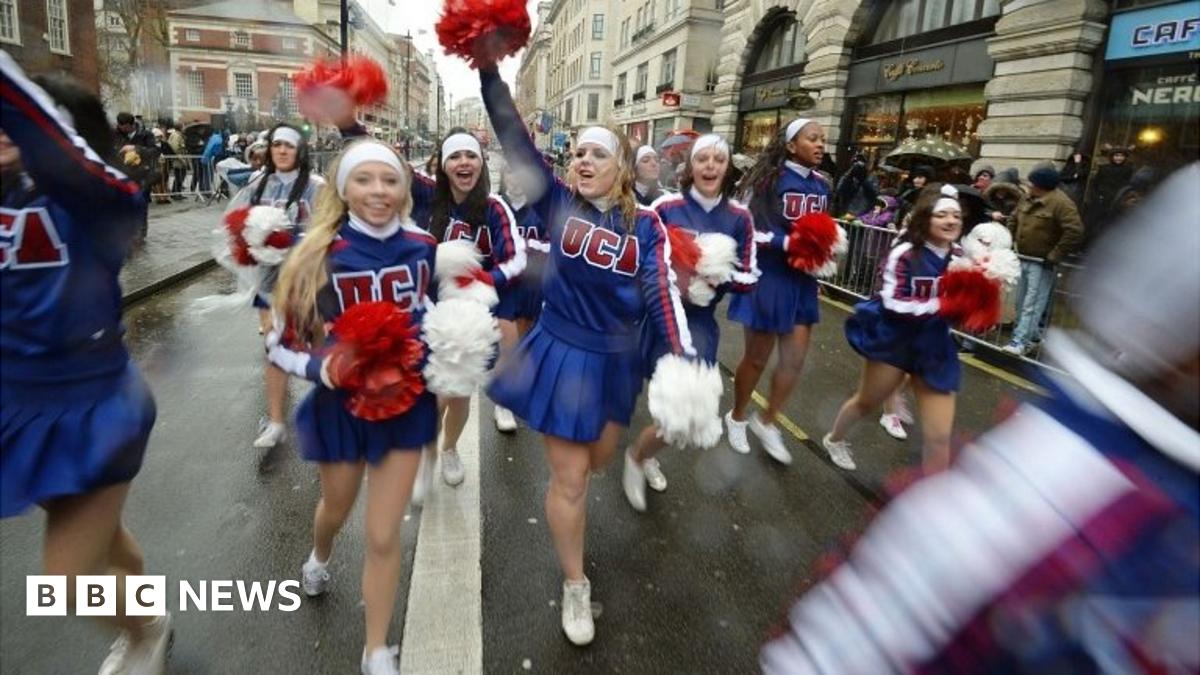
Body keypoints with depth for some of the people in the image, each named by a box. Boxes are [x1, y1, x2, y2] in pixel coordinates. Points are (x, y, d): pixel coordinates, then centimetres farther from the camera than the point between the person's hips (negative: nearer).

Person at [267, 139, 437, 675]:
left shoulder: (423, 247, -11)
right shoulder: (318, 257, -18)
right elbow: (279, 344, -10)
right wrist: (320, 368, -28)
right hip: (341, 403, 0)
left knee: (384, 536, 6)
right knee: (338, 507, 26)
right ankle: (319, 558, 65)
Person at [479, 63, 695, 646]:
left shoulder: (645, 224, -6)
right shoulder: (558, 203, -9)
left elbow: (663, 293, -13)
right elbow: (516, 142, -16)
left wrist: (685, 359, -24)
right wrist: (489, 72, -24)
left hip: (616, 359, 3)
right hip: (562, 353, -3)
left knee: (596, 460, 22)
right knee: (569, 478, 3)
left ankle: (555, 447, 61)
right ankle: (575, 586, 25)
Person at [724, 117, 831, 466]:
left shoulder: (821, 185, 7)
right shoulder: (772, 179, -14)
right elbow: (753, 230, -18)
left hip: (802, 280, 6)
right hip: (769, 277, -6)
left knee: (794, 359, 8)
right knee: (757, 357, 8)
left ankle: (767, 422, 29)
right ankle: (737, 417, 32)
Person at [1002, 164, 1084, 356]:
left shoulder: (1060, 203, -18)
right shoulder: (1030, 199, 8)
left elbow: (1075, 232, -24)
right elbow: (1016, 220, 24)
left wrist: (1054, 256, -21)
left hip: (1041, 264, -9)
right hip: (1023, 259, 9)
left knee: (1032, 305, -8)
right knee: (1022, 302, 16)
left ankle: (1020, 341, -9)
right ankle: (1034, 334, 30)